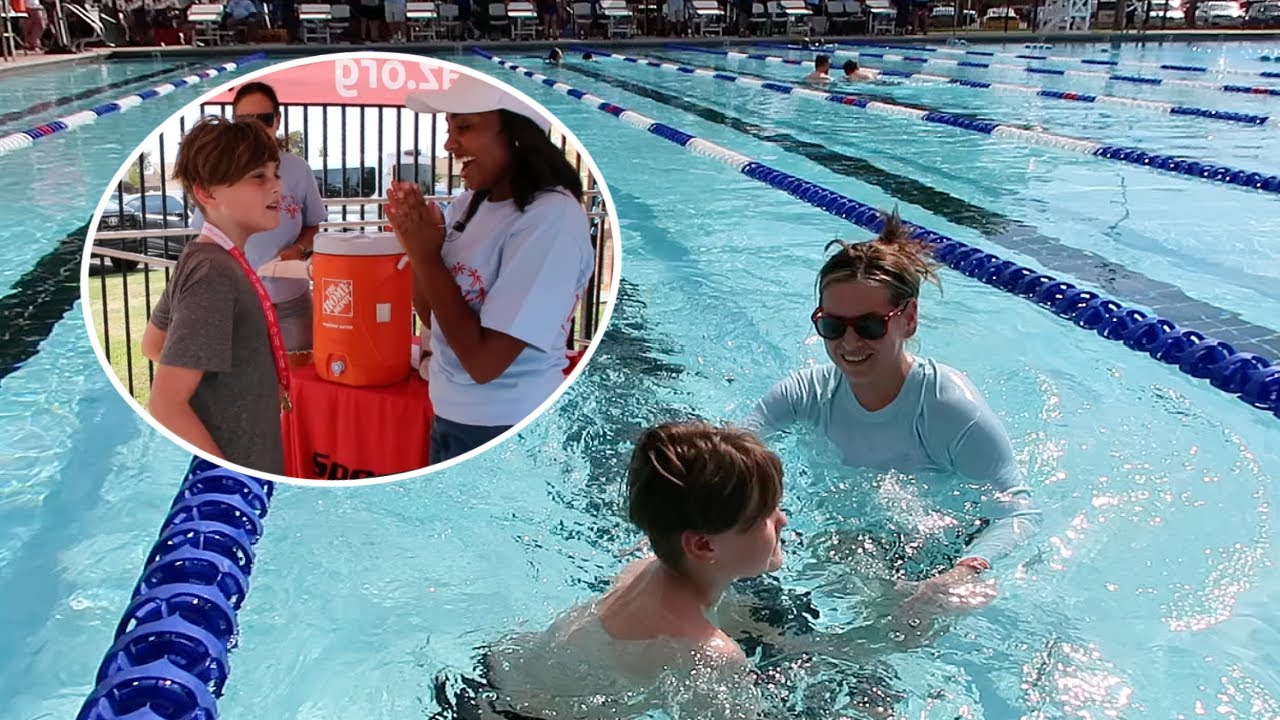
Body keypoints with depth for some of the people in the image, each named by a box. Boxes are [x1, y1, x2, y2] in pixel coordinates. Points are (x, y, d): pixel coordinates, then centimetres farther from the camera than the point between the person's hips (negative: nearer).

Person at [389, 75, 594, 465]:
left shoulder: (551, 219, -23)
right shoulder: (469, 204, 0)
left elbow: (483, 361, -24)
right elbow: (432, 316, 9)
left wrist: (427, 255, -18)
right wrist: (416, 248, -8)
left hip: (509, 427, -7)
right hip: (451, 416, 7)